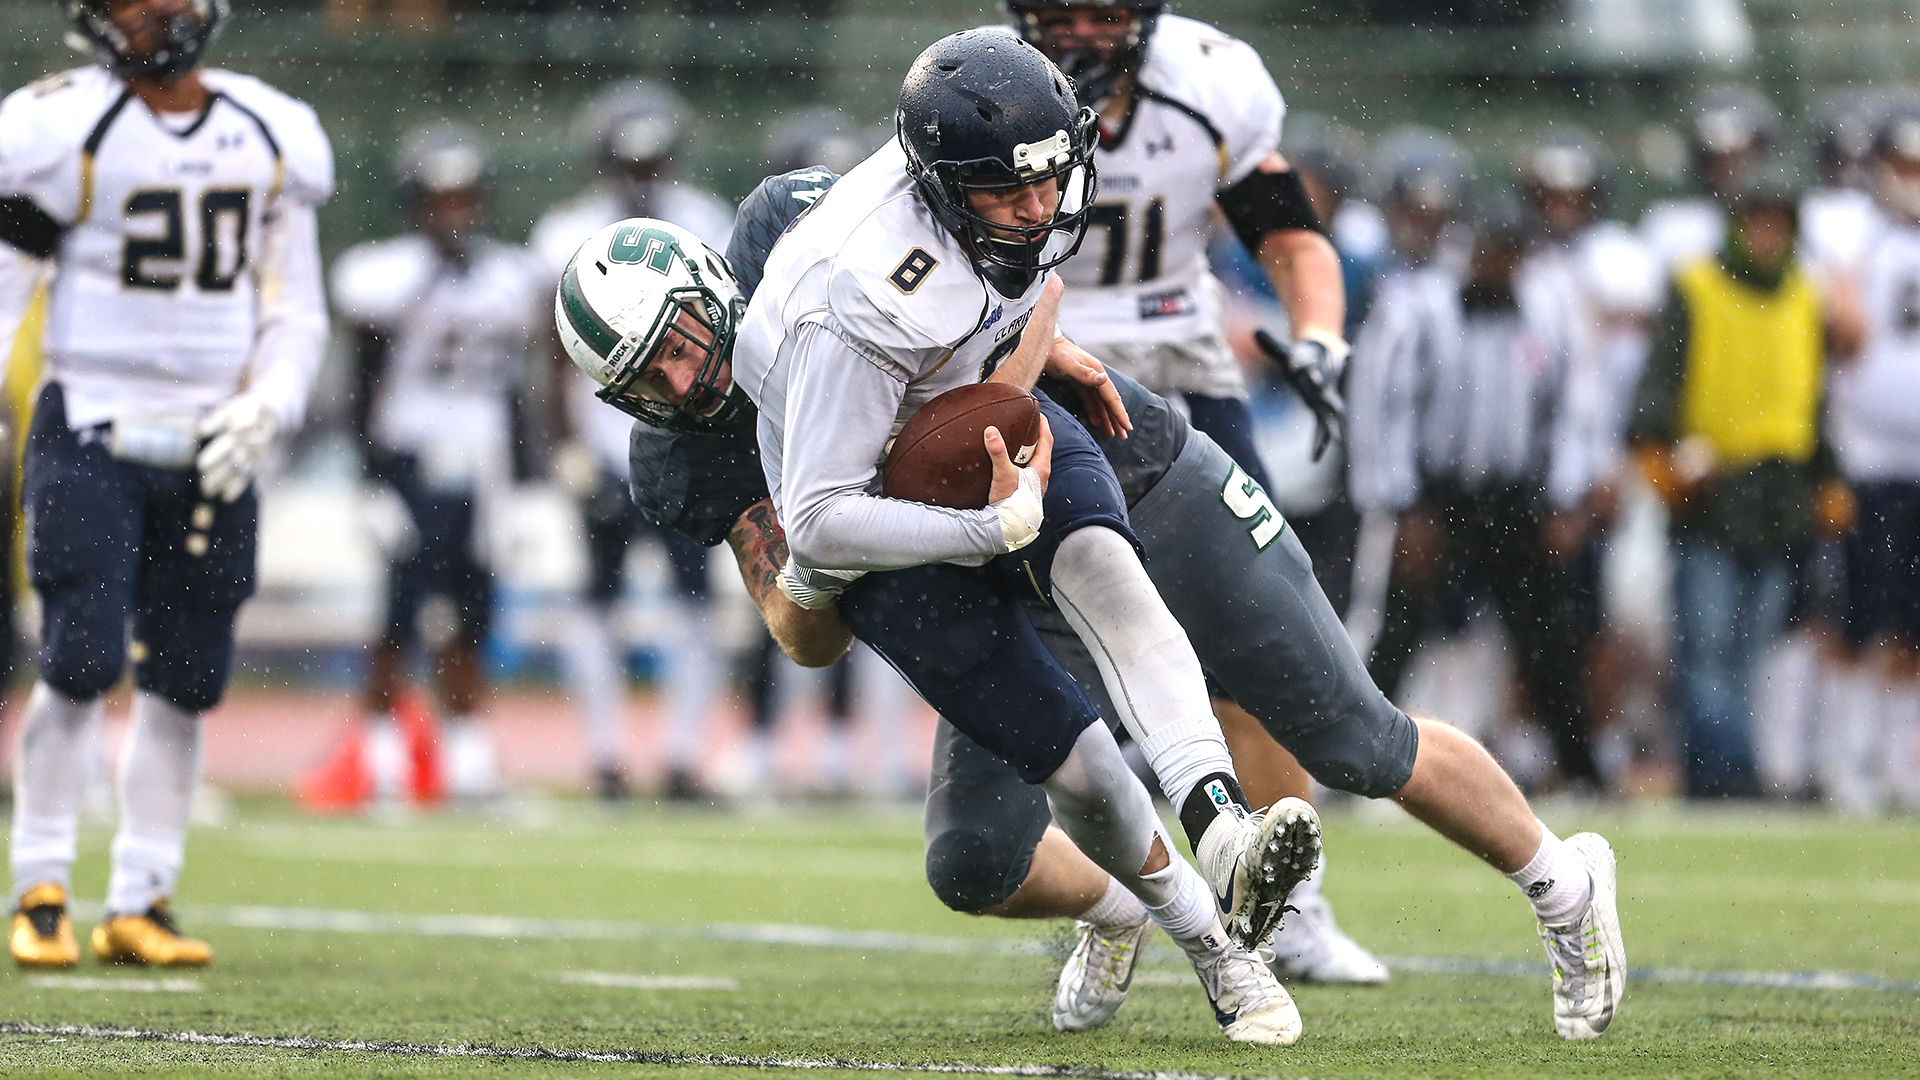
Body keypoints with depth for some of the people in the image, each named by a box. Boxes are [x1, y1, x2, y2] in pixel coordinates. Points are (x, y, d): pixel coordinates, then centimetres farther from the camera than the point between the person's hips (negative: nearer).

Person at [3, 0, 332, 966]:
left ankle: (138, 904, 13)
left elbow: (295, 311, 13)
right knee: (83, 661, -12)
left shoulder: (272, 140, 6)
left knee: (182, 682, 4)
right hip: (90, 439, -4)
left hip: (210, 451, 4)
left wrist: (265, 408, -3)